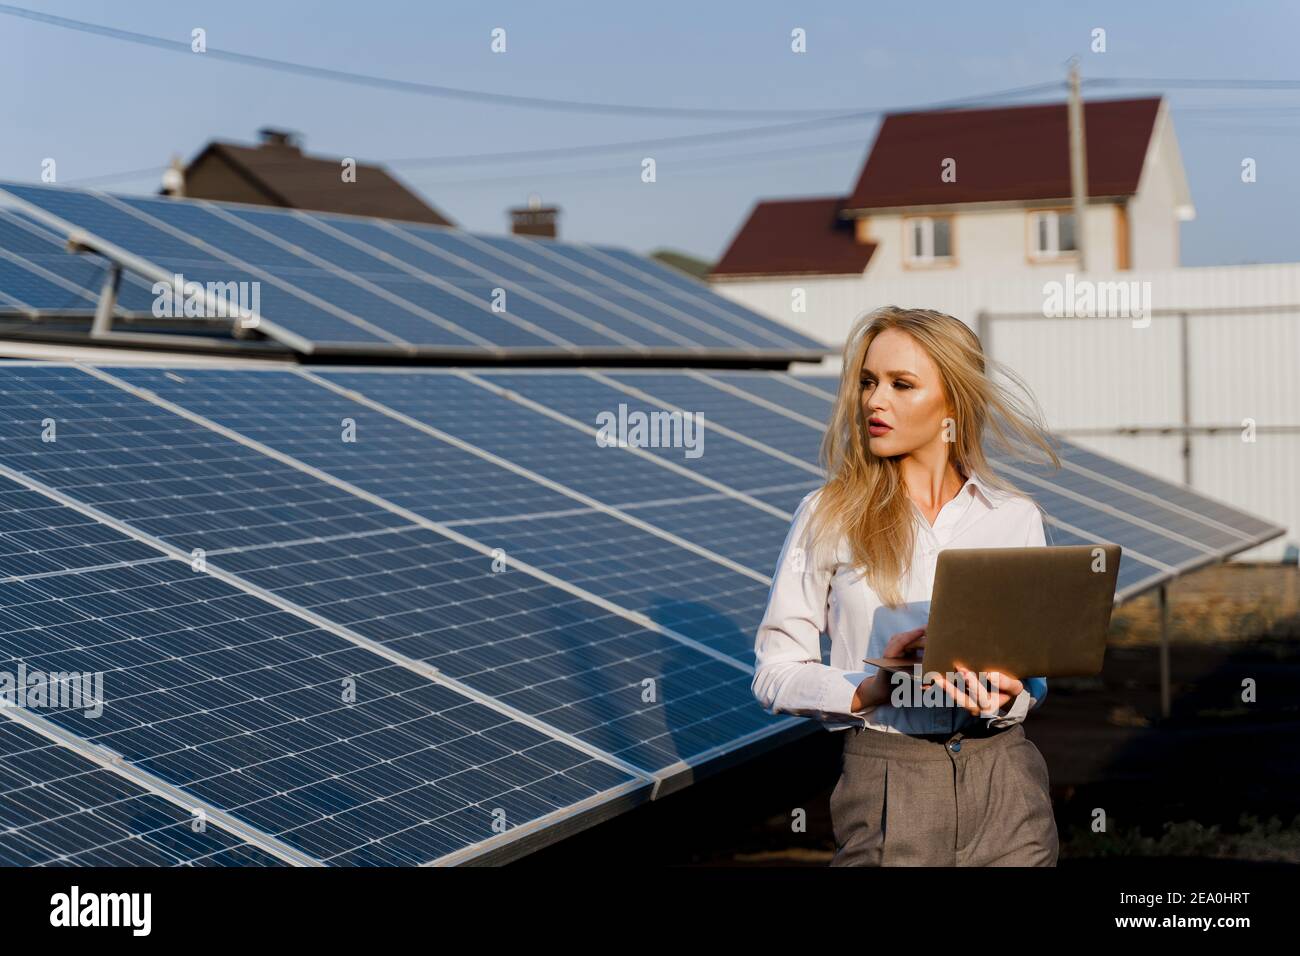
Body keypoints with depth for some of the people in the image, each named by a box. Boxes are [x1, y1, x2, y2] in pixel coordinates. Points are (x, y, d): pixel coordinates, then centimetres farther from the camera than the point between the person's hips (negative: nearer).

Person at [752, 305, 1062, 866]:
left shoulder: (1015, 519, 4)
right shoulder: (827, 516, -1)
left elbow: (1035, 670, 9)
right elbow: (774, 672, -1)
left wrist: (1005, 697, -13)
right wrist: (872, 689, -17)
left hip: (1004, 781, 2)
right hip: (886, 785, -2)